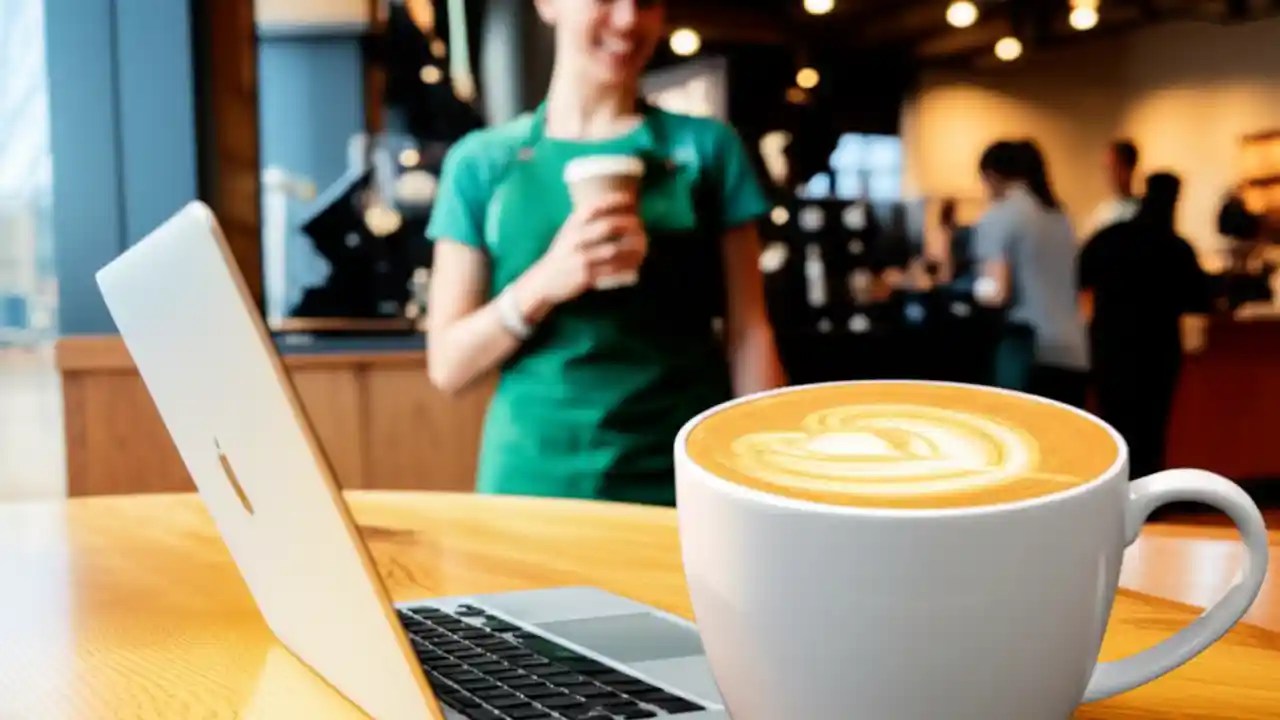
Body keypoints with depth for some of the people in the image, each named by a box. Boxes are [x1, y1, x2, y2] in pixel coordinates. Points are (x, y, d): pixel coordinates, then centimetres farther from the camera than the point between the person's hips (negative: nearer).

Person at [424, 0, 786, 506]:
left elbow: (748, 336, 2)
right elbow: (447, 366, 1)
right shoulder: (481, 162, 3)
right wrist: (544, 283, -16)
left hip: (683, 475, 0)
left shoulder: (708, 146, 3)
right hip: (535, 478, 0)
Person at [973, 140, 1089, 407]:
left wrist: (979, 287, 9)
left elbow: (997, 292, -12)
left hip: (1028, 349, -6)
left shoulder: (998, 217, -4)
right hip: (1073, 354, 7)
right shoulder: (1059, 216, 17)